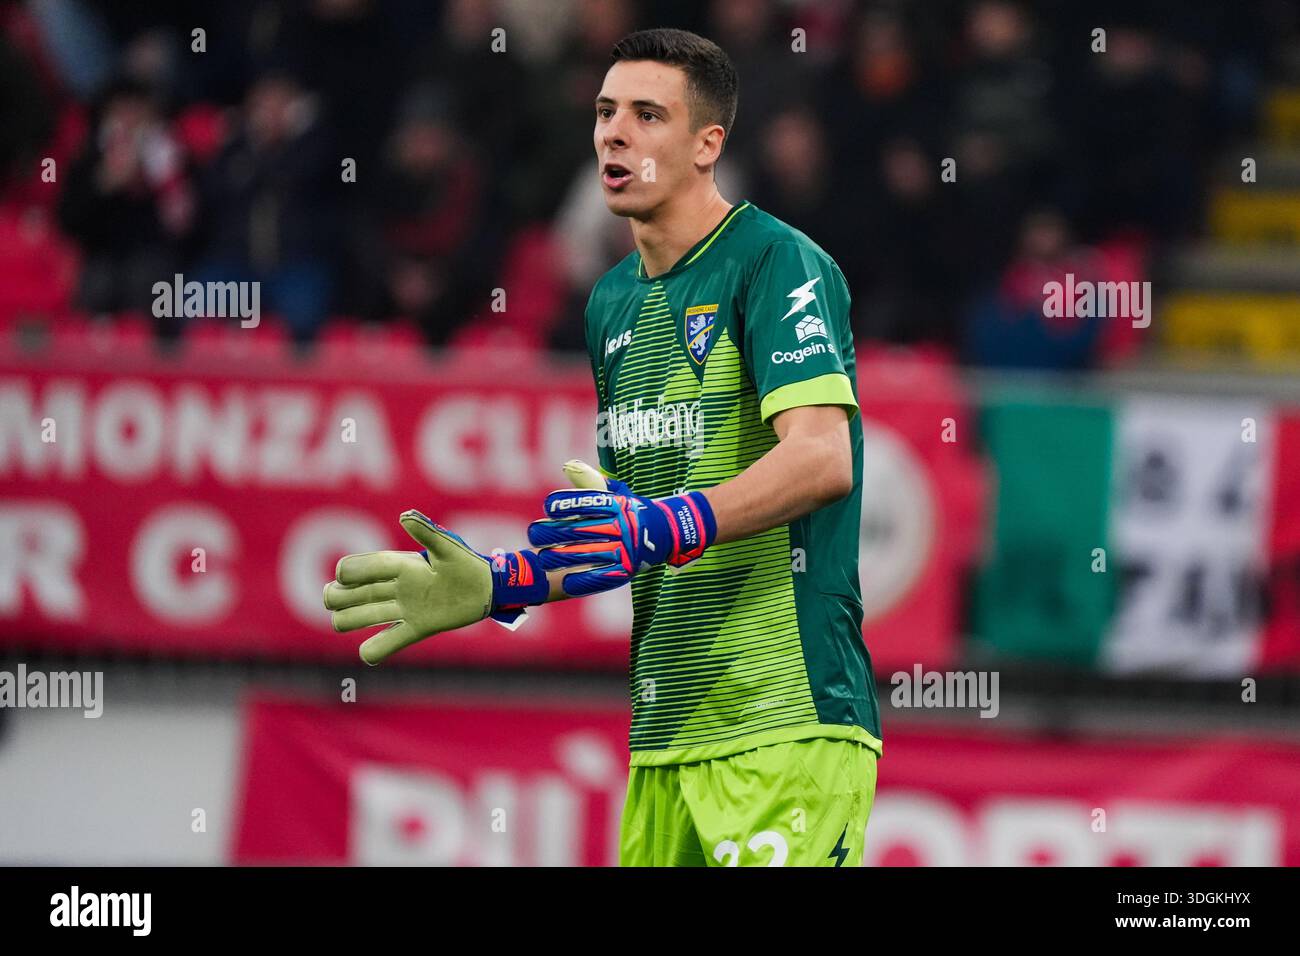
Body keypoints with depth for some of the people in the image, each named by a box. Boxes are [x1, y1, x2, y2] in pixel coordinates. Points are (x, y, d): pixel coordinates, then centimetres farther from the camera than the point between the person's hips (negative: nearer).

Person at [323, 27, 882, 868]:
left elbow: (822, 458, -21)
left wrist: (663, 527, -32)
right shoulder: (613, 303, 19)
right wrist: (496, 585, 13)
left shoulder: (778, 263, -6)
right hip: (662, 735, 7)